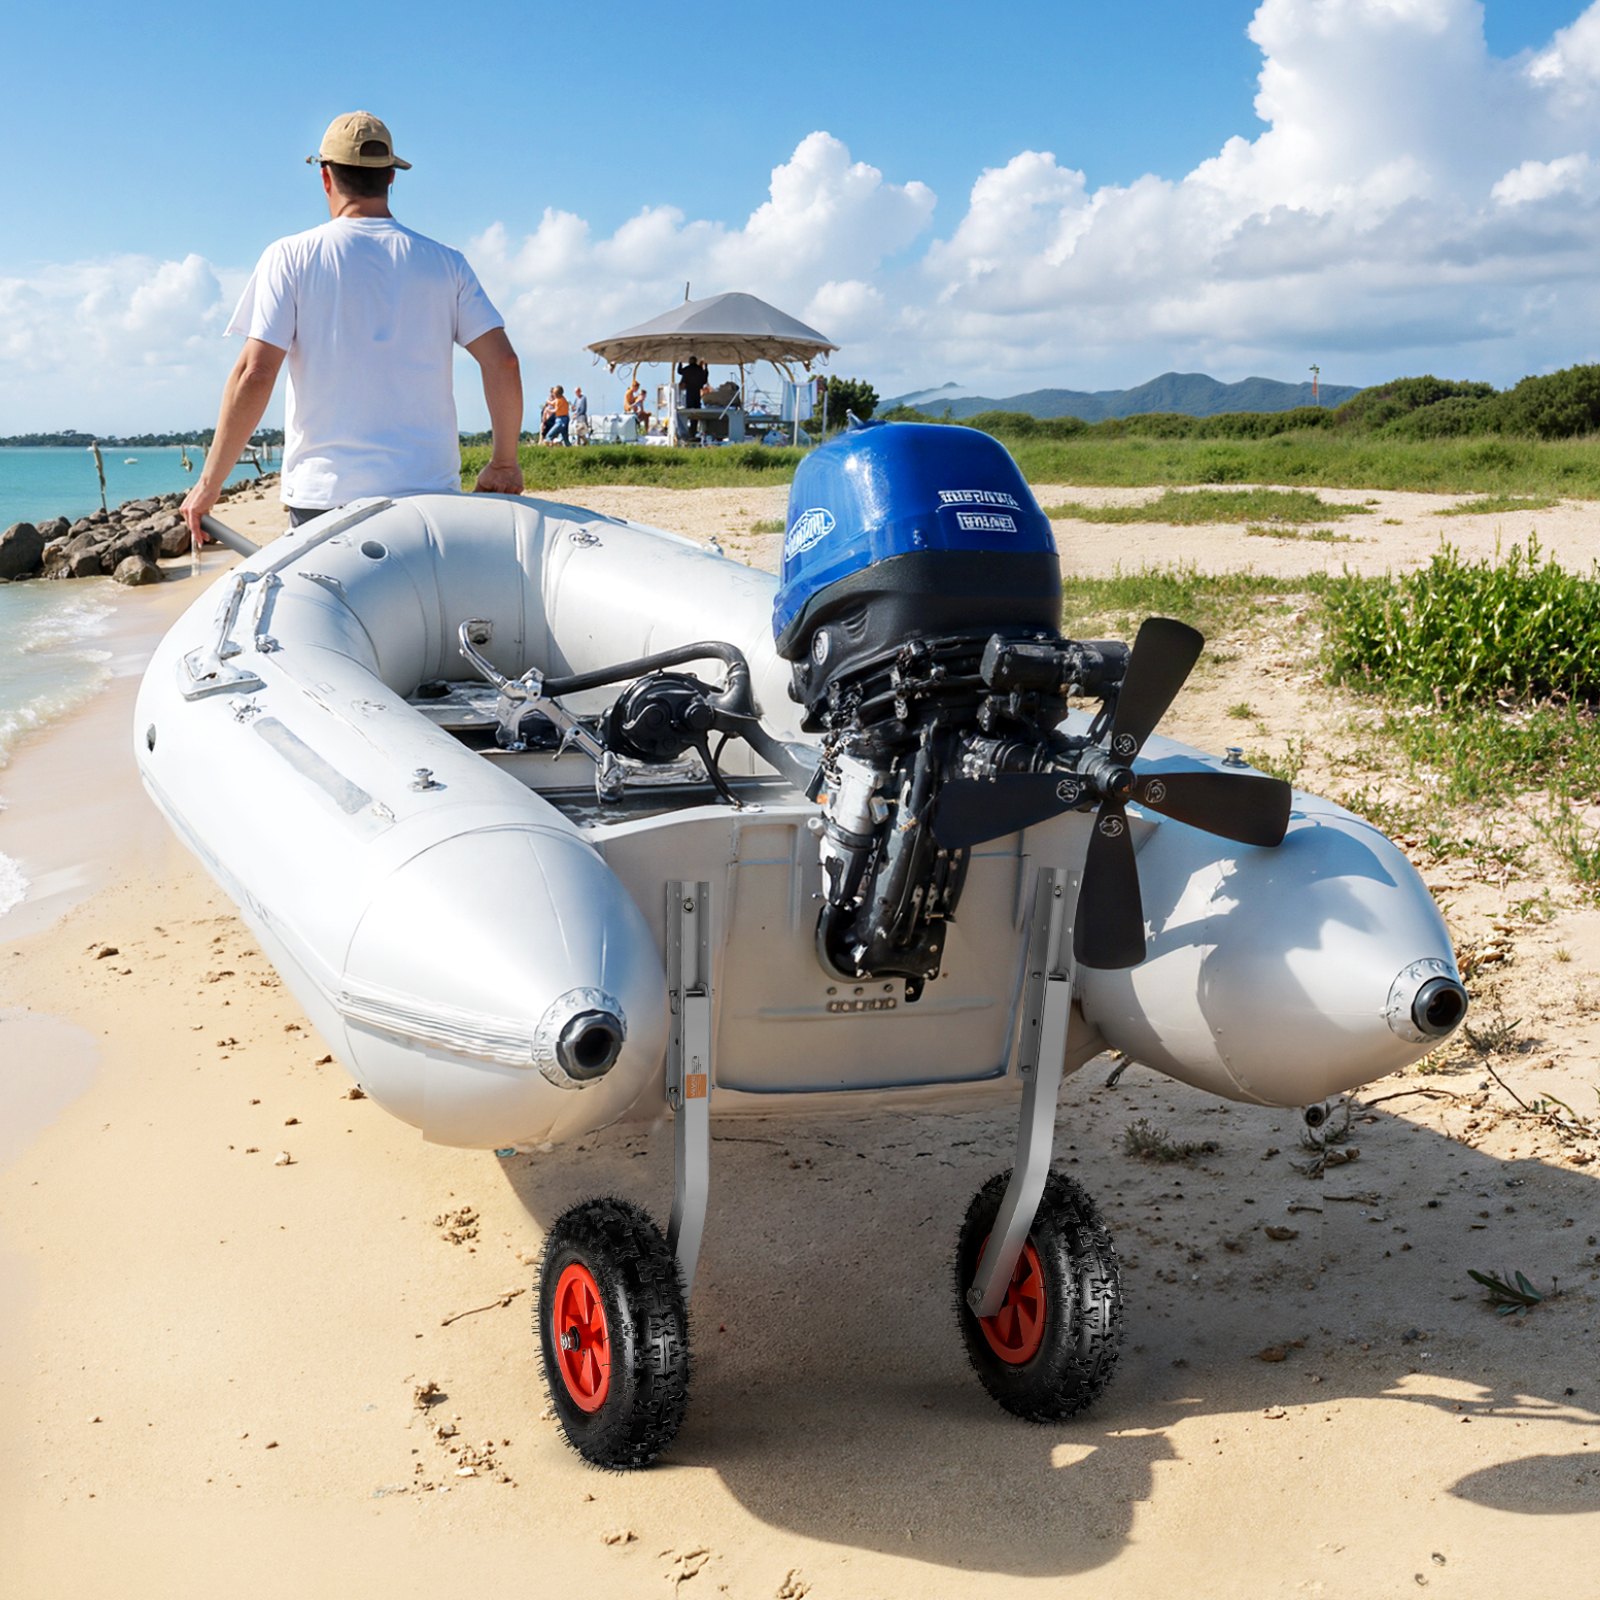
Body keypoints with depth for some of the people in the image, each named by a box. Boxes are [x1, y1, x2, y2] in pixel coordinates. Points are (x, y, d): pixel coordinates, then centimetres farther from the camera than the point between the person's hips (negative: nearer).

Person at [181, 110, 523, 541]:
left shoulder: (290, 257, 1)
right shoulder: (444, 262, 8)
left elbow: (254, 375, -6)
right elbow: (503, 363, 2)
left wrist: (209, 484, 0)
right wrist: (504, 463, 14)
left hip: (324, 492, -2)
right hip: (428, 492, 2)